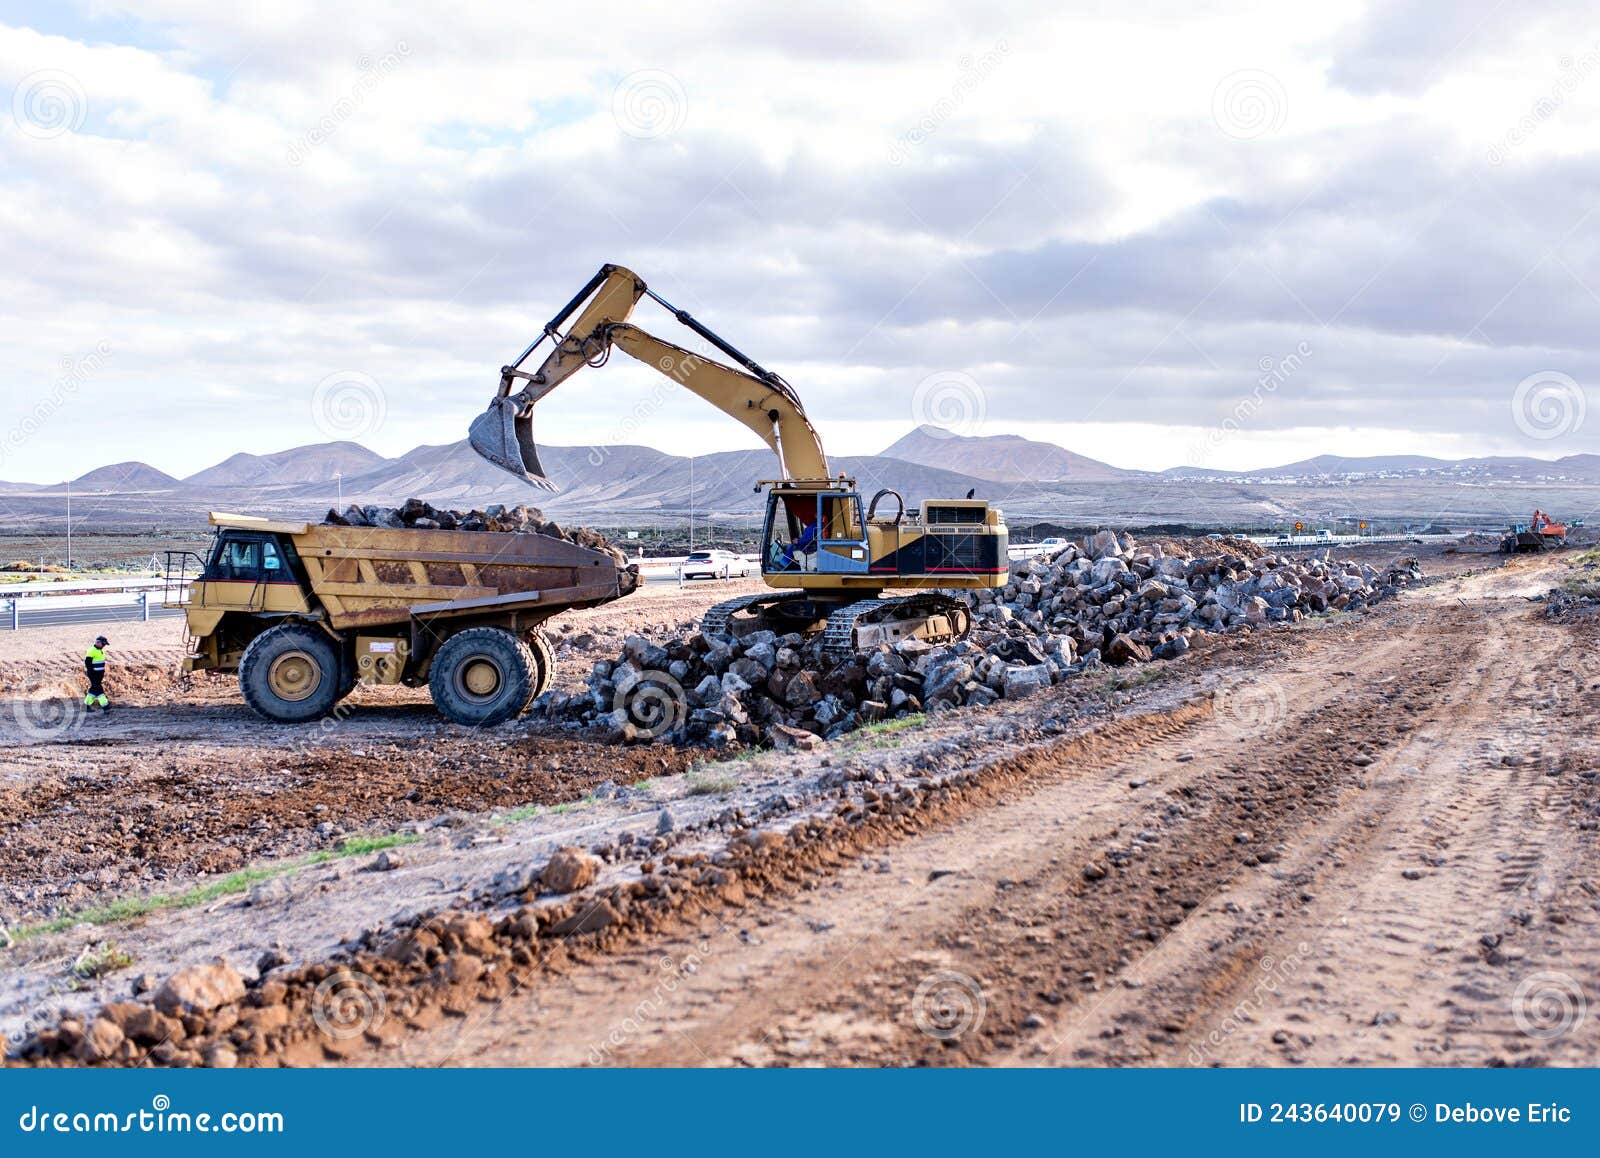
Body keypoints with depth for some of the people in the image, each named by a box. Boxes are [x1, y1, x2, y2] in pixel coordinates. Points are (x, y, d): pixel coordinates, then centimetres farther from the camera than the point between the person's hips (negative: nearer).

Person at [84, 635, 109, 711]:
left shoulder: (101, 651, 14)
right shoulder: (92, 651, -15)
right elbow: (87, 663, -18)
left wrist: (103, 673, 20)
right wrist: (91, 673, -20)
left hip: (99, 674, 9)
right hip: (93, 674, -9)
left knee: (94, 689, 13)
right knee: (99, 690, -10)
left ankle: (87, 704, 22)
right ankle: (105, 706, -15)